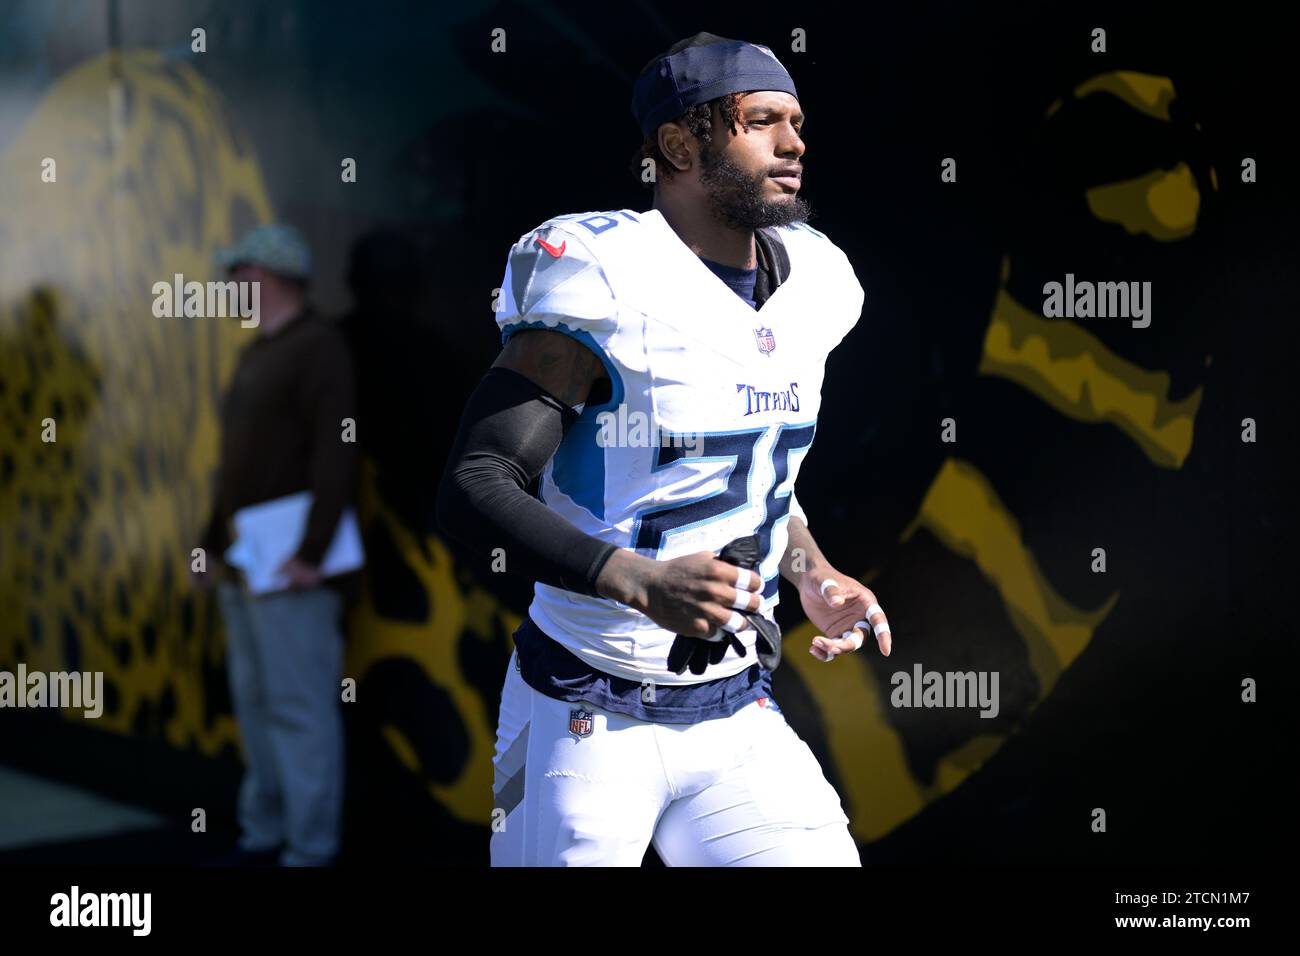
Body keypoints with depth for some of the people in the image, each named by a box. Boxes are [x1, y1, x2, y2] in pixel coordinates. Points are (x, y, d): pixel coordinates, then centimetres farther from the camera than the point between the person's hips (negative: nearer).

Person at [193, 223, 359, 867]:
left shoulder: (317, 348, -9)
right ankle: (263, 834, 17)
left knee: (299, 707, -8)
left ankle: (309, 849, -6)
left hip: (289, 566, -9)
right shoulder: (255, 352, 19)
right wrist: (213, 544, 19)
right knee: (254, 700, 11)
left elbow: (335, 456, -17)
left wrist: (312, 551, -22)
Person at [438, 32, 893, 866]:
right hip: (589, 724, -6)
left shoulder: (810, 286, 6)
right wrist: (641, 583, -32)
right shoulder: (607, 286, -17)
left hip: (737, 718, 6)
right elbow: (472, 491, -22)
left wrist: (813, 577, 8)